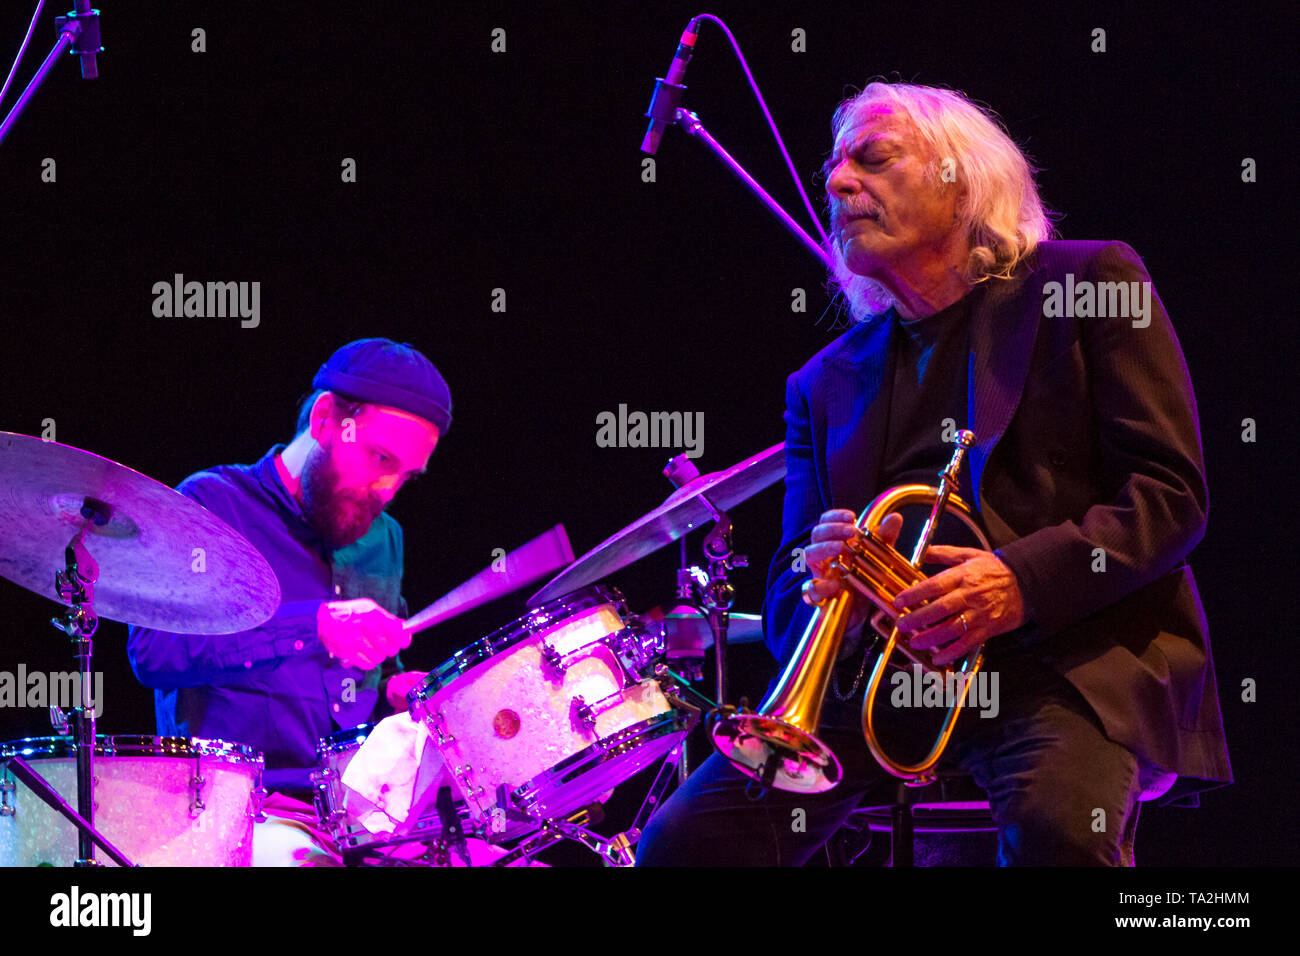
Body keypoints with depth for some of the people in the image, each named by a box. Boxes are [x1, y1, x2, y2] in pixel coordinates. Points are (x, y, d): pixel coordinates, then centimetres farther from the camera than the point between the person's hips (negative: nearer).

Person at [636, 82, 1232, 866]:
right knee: (685, 841, -18)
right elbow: (787, 604, 19)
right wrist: (825, 588, -7)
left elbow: (1172, 493, 0)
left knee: (1058, 826, -37)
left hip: (1070, 660, -4)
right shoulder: (827, 382, 24)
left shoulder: (1090, 287, 10)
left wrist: (1023, 580, -16)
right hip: (882, 670, 4)